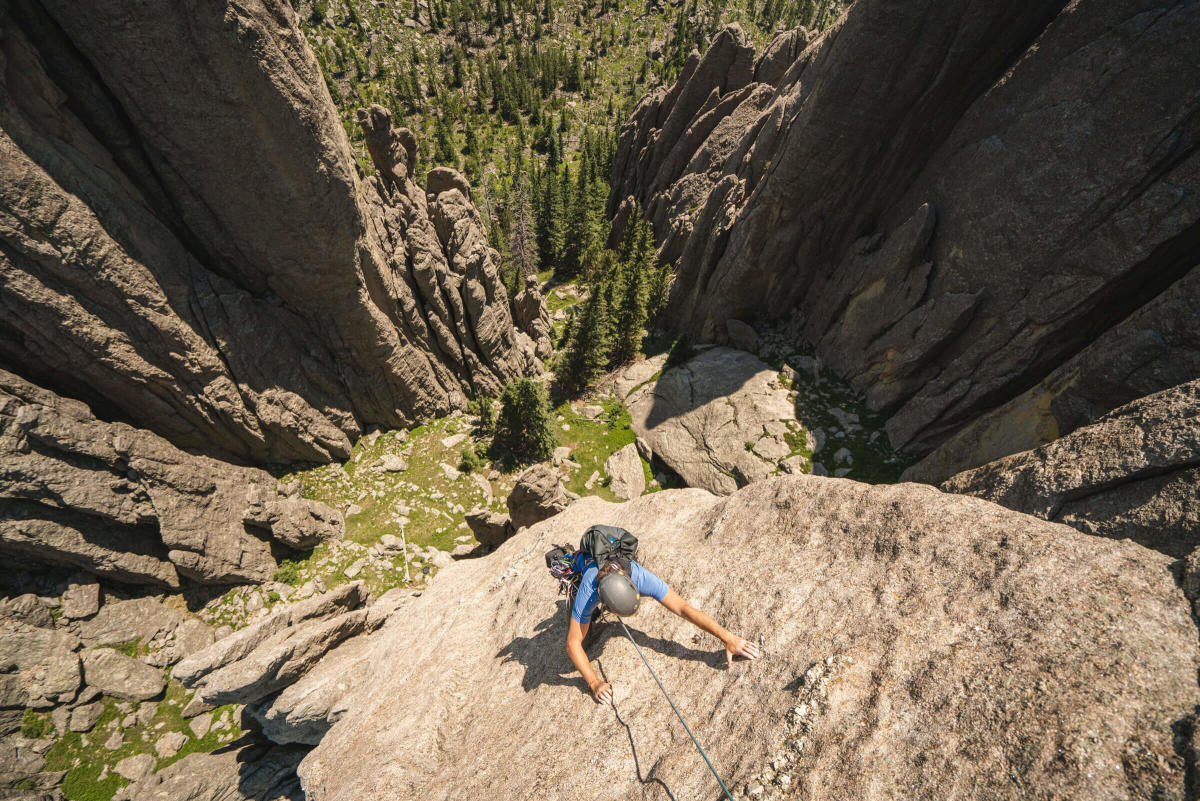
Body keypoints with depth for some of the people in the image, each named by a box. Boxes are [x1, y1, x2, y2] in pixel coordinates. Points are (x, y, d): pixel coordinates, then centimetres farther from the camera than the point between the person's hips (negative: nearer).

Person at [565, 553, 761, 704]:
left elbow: (683, 607, -46)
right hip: (586, 567, -2)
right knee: (581, 635, 5)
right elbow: (572, 644, -37)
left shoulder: (641, 577, -46)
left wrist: (727, 638, -49)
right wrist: (594, 683, -41)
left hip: (616, 562, 2)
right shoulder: (587, 594, -47)